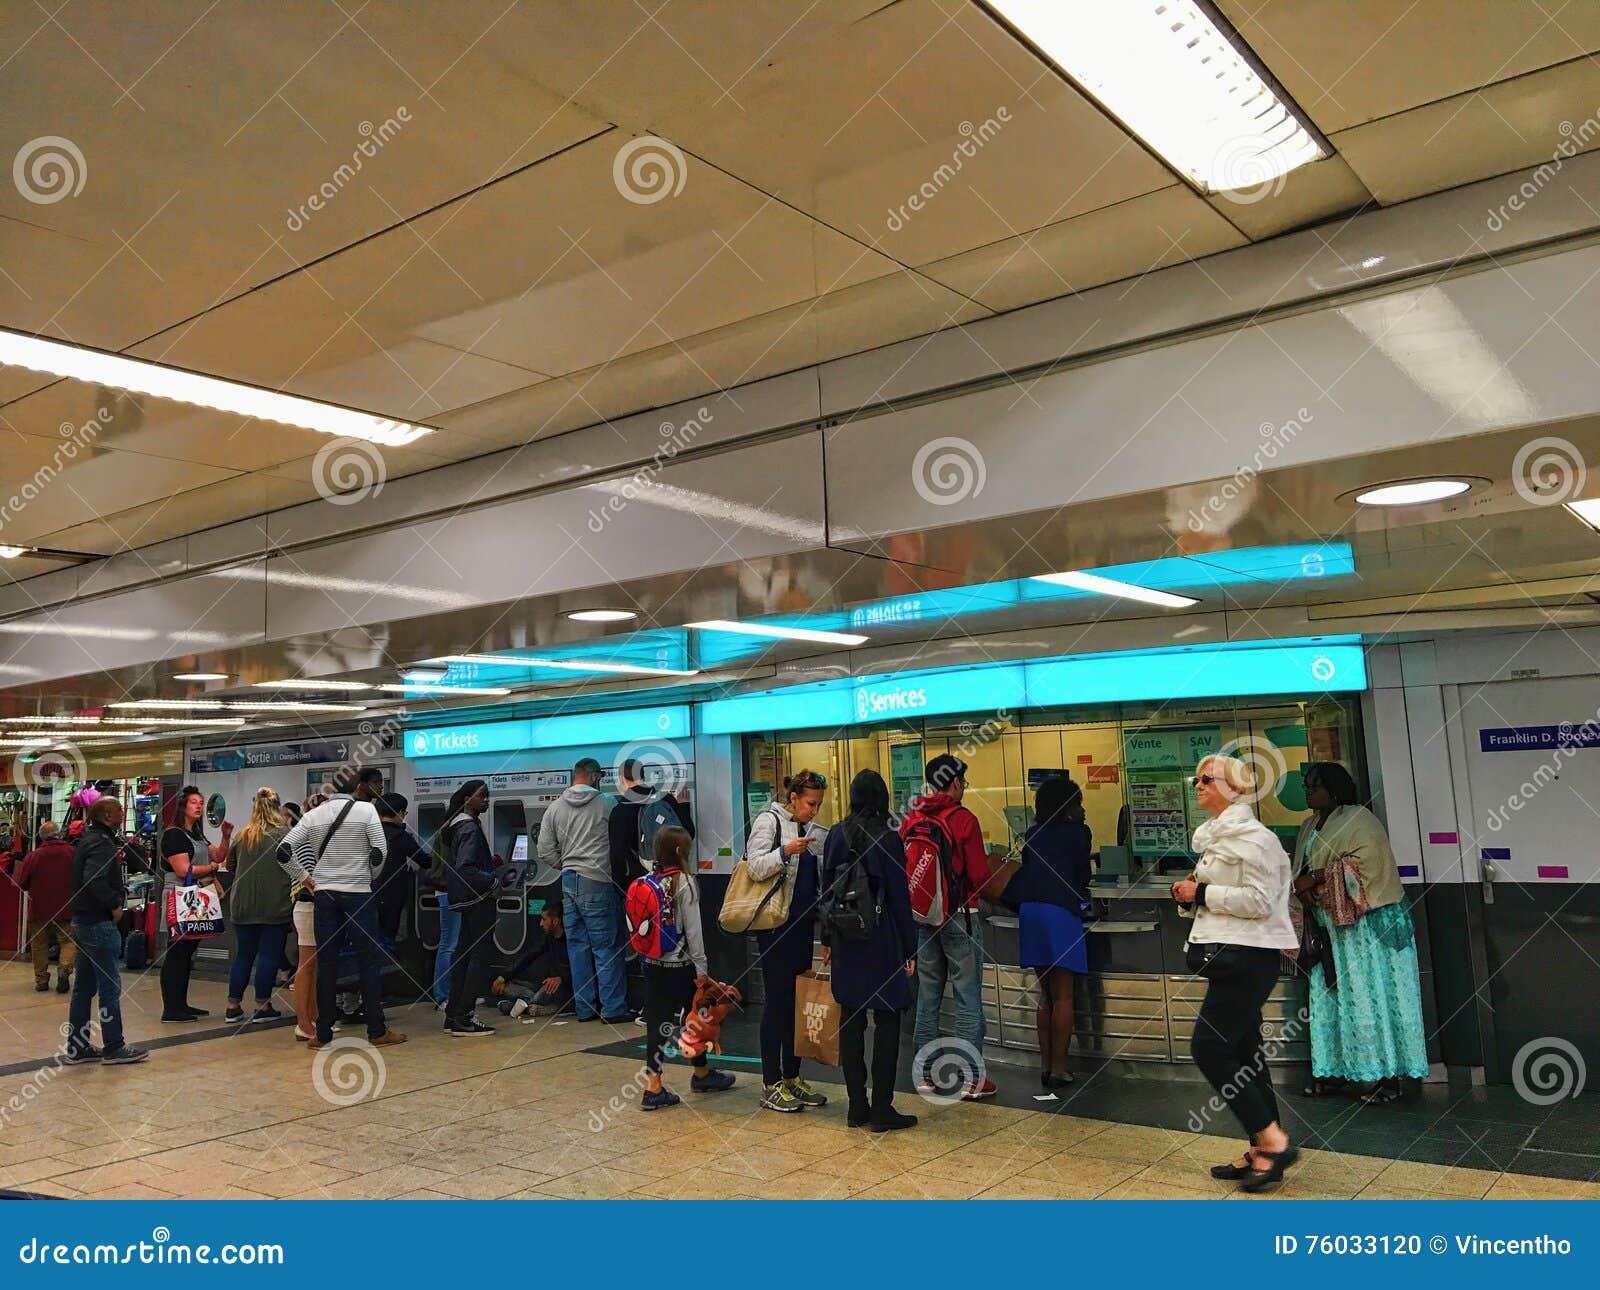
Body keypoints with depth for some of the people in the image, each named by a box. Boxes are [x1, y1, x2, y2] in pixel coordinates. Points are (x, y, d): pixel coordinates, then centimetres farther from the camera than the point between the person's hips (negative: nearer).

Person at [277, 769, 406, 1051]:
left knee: (326, 964, 7)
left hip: (323, 894, 3)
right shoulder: (366, 810, -5)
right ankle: (377, 1030, 8)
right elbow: (379, 853, -9)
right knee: (369, 962, 4)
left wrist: (303, 877, 10)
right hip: (358, 894, -3)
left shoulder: (313, 816, 5)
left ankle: (323, 1033, 11)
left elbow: (283, 851, 0)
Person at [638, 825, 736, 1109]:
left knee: (656, 1022, 5)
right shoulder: (685, 883, -13)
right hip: (680, 965, -5)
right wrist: (701, 968, -7)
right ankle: (702, 1074, 32)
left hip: (652, 965, 5)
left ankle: (653, 1087, 2)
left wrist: (651, 951, 15)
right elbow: (693, 930, -12)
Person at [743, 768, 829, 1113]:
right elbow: (755, 867, -18)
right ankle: (771, 1085, 5)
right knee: (778, 1001, -4)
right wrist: (785, 851, -31)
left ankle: (792, 1077, 20)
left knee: (800, 1001, 11)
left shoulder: (805, 828, 16)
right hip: (776, 926, -8)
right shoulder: (769, 821, -8)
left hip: (802, 925, 8)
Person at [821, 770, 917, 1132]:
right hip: (882, 940, -5)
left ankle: (857, 1108, 17)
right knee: (886, 1021, 3)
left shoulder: (836, 836, 2)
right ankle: (881, 1110, 6)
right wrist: (909, 949, -2)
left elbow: (826, 888, 8)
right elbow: (899, 896, -9)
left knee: (851, 1020, 11)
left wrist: (828, 940, 16)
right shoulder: (887, 838, -11)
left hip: (846, 940, 5)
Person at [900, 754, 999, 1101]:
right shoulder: (963, 819, -11)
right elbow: (980, 876, -12)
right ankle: (972, 1078, 5)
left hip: (920, 917, 5)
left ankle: (926, 1073, 19)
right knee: (968, 998, 2)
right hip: (959, 916, -5)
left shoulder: (909, 821, 2)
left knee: (927, 997, 13)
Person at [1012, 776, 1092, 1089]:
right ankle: (1059, 1069, 1)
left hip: (1029, 910, 6)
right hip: (1060, 912, -6)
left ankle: (1045, 1065, 17)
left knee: (1045, 994, 15)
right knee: (1063, 996, 0)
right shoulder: (1078, 832, 4)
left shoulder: (1034, 833, 17)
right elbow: (1082, 875, 8)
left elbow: (1027, 871, 16)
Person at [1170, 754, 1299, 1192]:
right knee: (1241, 1052, 11)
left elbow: (1259, 901, -21)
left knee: (1208, 1047, -10)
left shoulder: (1251, 835, -13)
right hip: (1227, 956, 10)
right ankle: (1261, 1153, 18)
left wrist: (1202, 893, -16)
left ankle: (1274, 1141, -1)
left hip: (1247, 957, -10)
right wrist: (1188, 895, 5)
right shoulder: (1214, 836, 16)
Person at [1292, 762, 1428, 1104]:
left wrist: (1313, 880, -19)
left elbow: (1357, 866, -23)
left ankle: (1383, 1075, 2)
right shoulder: (1310, 826, 15)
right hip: (1331, 927, 8)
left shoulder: (1357, 820, -11)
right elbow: (1302, 870, 13)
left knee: (1368, 996, -4)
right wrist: (1304, 891, -8)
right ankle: (1333, 1068, 16)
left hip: (1368, 924, -8)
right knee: (1330, 994, 9)